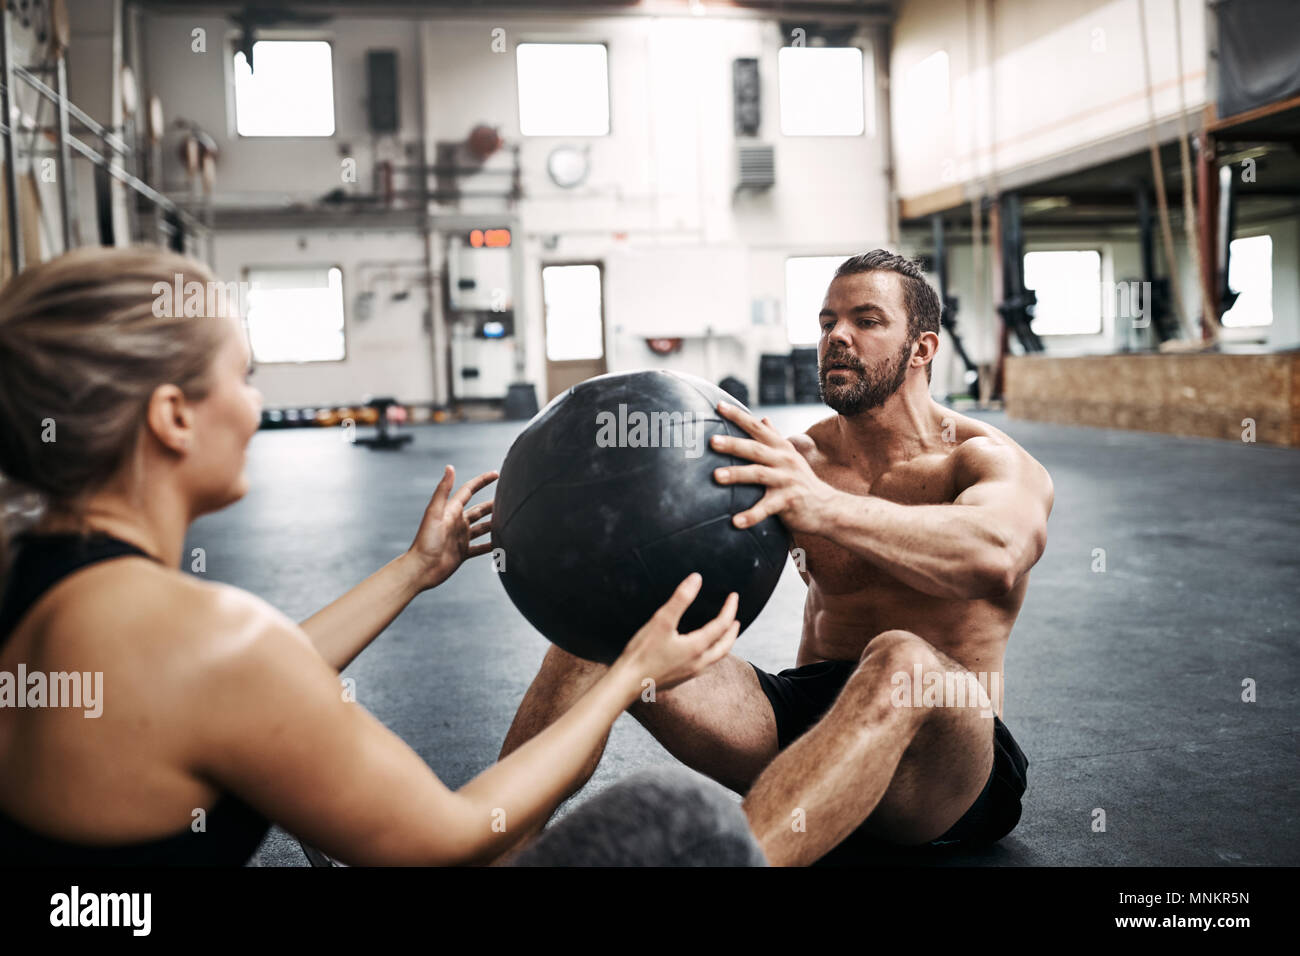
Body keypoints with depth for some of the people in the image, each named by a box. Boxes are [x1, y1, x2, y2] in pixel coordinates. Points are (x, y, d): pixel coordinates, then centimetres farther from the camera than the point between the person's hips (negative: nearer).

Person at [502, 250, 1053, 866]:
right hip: (803, 715, 5)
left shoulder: (992, 463, -5)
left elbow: (995, 555, -30)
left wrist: (824, 506, -45)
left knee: (900, 660, -40)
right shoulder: (795, 461, 9)